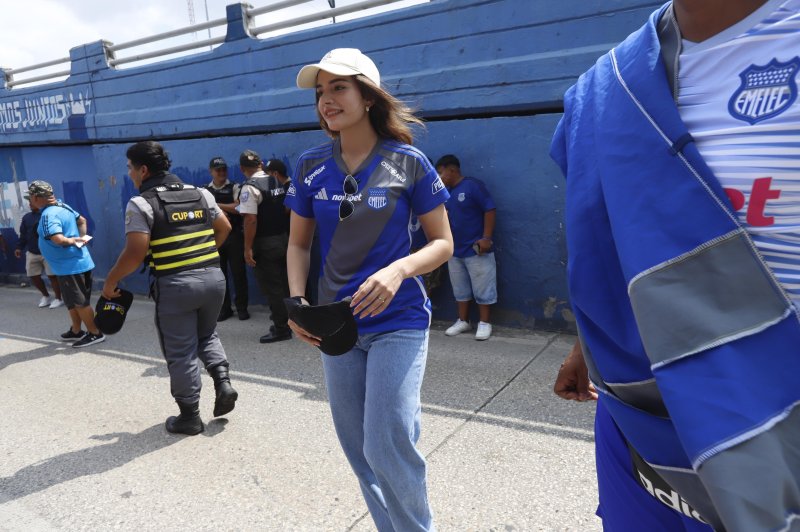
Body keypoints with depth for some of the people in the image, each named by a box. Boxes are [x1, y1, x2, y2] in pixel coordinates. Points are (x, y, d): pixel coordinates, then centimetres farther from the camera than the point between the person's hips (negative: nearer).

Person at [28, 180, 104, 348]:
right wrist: (82, 238, 11)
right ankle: (76, 331, 32)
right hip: (76, 262, 10)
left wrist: (72, 241, -16)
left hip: (69, 266, -10)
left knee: (80, 302, 0)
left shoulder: (48, 215, -21)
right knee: (72, 301, 21)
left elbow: (58, 239, -35)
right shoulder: (63, 206, 8)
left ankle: (95, 333, 8)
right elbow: (82, 220, 23)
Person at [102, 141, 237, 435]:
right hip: (213, 277, 5)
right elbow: (225, 228, 14)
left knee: (180, 352, 8)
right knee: (207, 335, 27)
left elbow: (136, 253, -14)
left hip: (174, 285, -5)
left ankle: (190, 416, 19)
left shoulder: (141, 204, -7)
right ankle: (223, 382, 9)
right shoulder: (200, 194, 9)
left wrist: (111, 281, 0)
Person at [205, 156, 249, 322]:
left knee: (238, 272, 2)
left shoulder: (234, 188, 2)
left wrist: (217, 205, -11)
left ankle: (242, 307, 13)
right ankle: (224, 308, 20)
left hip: (234, 235, -2)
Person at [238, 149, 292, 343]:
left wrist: (248, 248, -16)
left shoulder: (250, 187, -14)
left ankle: (281, 329, 8)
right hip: (285, 238, 7)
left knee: (271, 288, 1)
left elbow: (251, 220, -21)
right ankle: (287, 321, 25)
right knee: (284, 284, 15)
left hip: (266, 244, -7)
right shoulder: (278, 182, 8)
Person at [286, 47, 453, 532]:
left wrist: (399, 270, -24)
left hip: (398, 323, -4)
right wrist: (297, 301, -6)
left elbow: (443, 243, -5)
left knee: (388, 447, -6)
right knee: (359, 451, 15)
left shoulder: (408, 162, -9)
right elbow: (298, 243, 10)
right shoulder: (311, 167, 1)